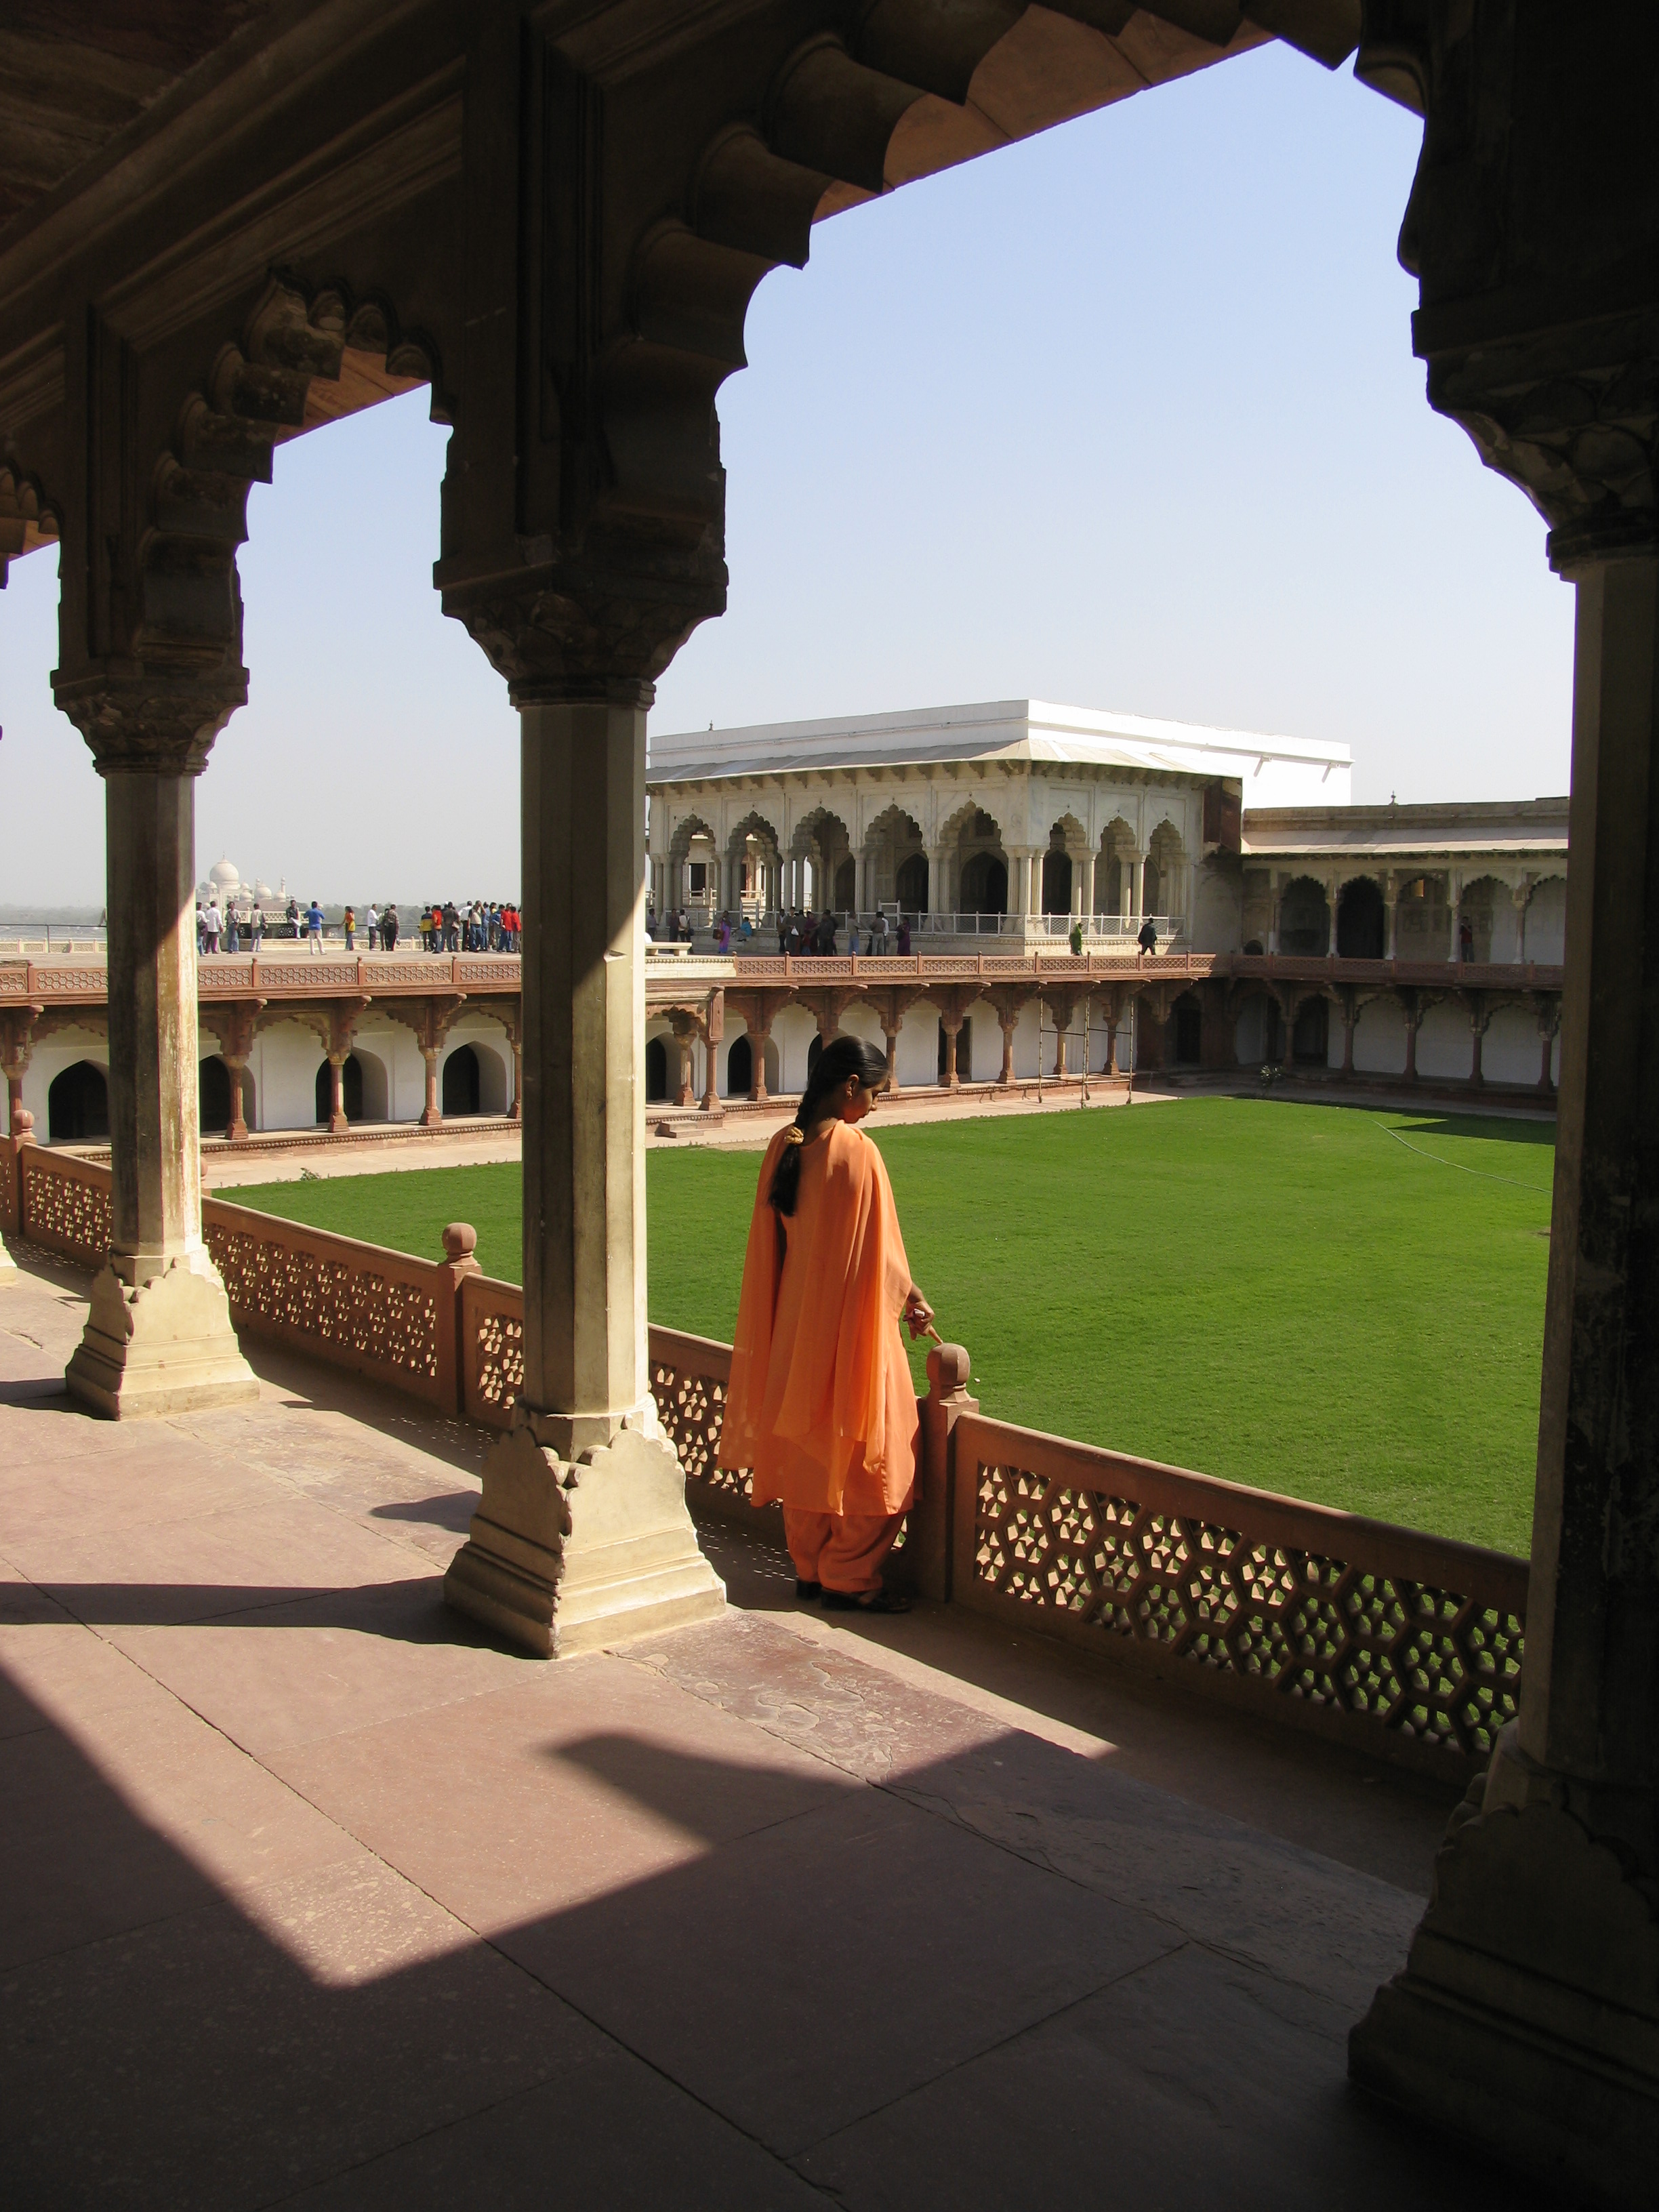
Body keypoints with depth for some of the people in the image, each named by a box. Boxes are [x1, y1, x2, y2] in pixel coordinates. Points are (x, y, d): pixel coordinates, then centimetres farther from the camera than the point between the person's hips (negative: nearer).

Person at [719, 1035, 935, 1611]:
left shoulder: (783, 1146, 2)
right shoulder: (856, 1152, -19)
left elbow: (773, 1242, 9)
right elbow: (877, 1248, -14)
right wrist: (910, 1299, 3)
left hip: (793, 1321, 7)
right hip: (852, 1323, -7)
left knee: (804, 1446, 16)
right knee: (863, 1450, 6)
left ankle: (809, 1570, 25)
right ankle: (849, 1579, 12)